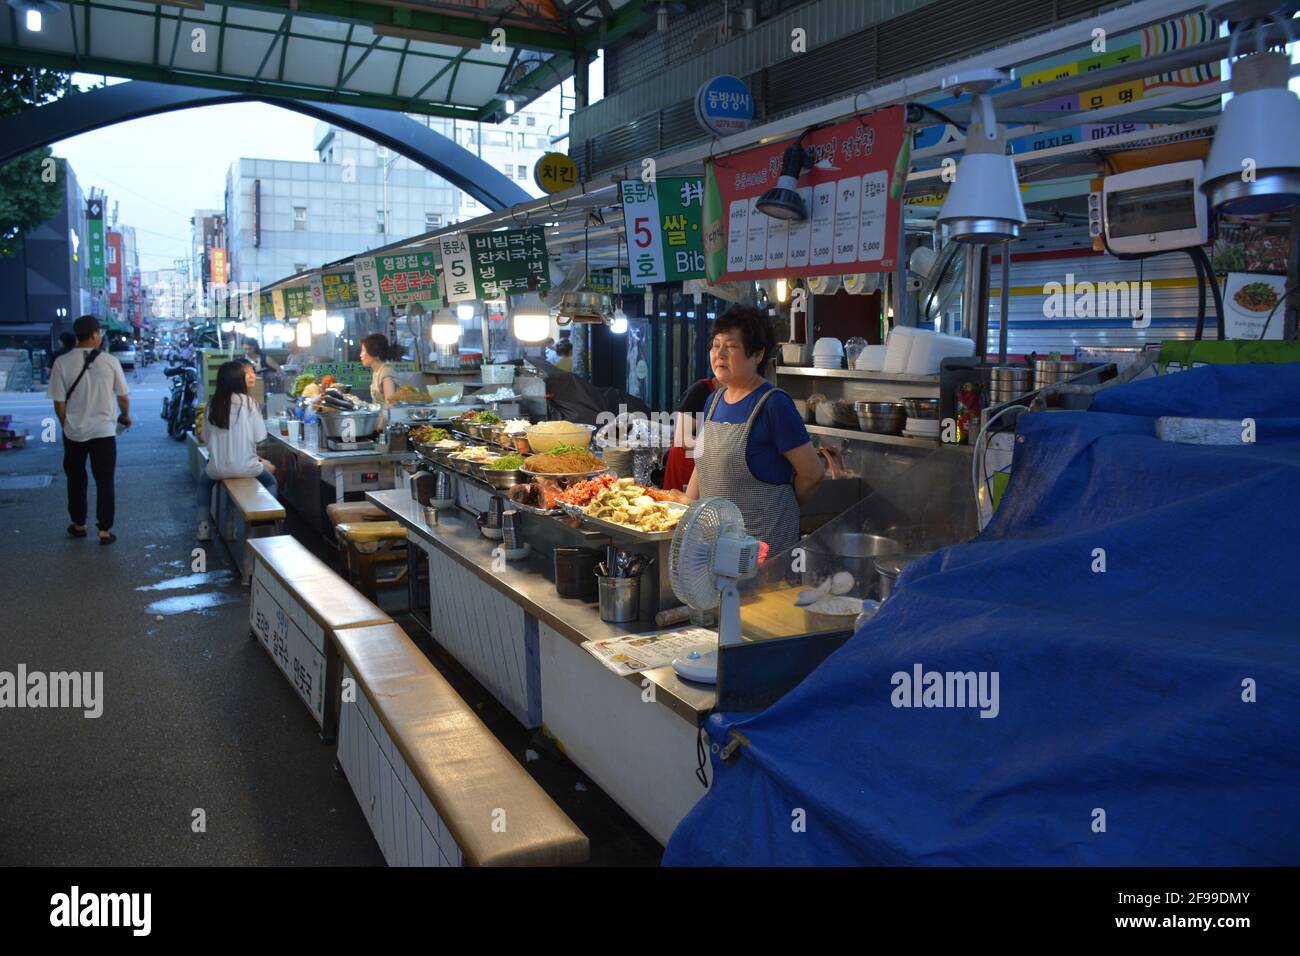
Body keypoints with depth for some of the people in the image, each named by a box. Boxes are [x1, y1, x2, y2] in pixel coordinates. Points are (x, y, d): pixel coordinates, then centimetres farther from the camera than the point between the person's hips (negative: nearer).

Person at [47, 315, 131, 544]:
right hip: (104, 431, -1)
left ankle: (79, 525, 29)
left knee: (76, 480, 18)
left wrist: (66, 425, 12)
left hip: (74, 432, 1)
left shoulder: (62, 363, -8)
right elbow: (123, 397, -1)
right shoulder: (110, 361, -9)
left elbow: (59, 403, -5)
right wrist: (125, 416, 20)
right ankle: (105, 530, 8)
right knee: (104, 481, 7)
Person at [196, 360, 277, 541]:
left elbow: (207, 437, 3)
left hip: (217, 468, 3)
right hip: (245, 468, -3)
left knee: (204, 480, 37)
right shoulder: (247, 402, -11)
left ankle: (203, 526, 31)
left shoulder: (212, 404, -2)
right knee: (271, 481, 28)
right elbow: (258, 436, -11)